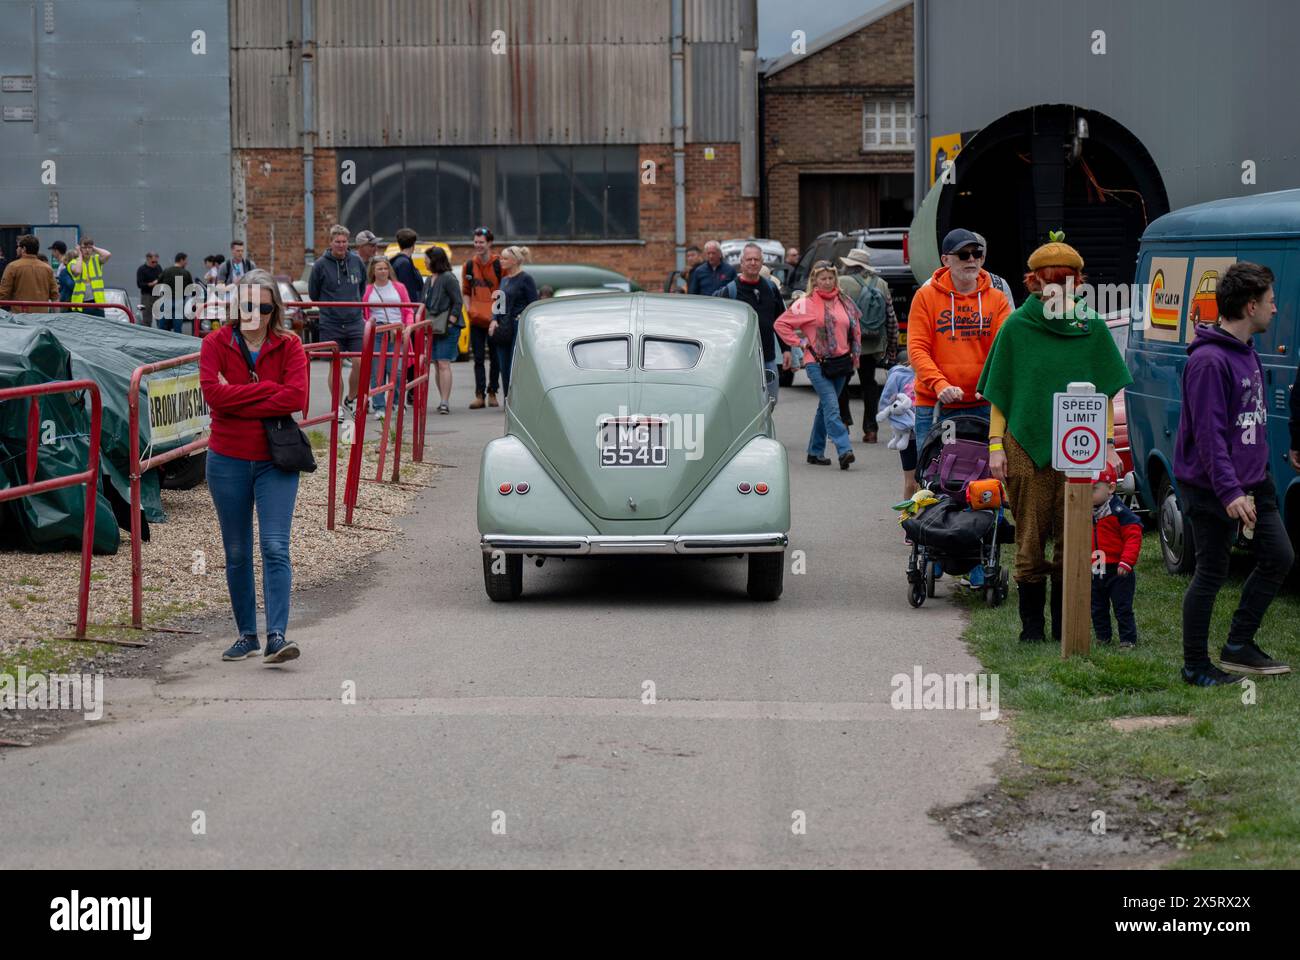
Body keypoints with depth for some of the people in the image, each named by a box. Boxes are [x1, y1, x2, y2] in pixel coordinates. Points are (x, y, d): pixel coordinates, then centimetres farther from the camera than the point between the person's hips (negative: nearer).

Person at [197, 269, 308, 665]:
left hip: (275, 461, -1)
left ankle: (277, 636, -16)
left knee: (275, 547, -12)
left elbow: (296, 397, -16)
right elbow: (212, 391, -16)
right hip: (228, 461, 1)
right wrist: (267, 388, -15)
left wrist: (237, 400, -15)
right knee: (237, 553, 9)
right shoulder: (216, 343, 0)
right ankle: (247, 635, 20)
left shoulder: (288, 346, -1)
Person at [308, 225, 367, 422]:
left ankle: (351, 399, 17)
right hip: (330, 325, -2)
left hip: (355, 322, 2)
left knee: (360, 363, -4)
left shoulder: (356, 262, 4)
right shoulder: (321, 265, -6)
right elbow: (313, 294, 5)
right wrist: (330, 307, 9)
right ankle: (338, 407, 10)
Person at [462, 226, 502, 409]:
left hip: (495, 318, -3)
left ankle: (492, 393, 15)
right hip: (476, 319, 3)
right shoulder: (469, 265, 5)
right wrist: (469, 308, 1)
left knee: (495, 358, 5)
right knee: (478, 358, 0)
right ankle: (479, 395, -2)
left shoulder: (499, 265, -6)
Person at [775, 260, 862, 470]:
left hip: (841, 362, 6)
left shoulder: (845, 303, 11)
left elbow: (854, 329, 25)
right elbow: (781, 324, -3)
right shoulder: (806, 304, -6)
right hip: (818, 364, -6)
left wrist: (855, 354, 17)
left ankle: (815, 451, 21)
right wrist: (798, 344, -7)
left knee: (825, 407, 12)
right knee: (832, 407, -16)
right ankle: (844, 450, -25)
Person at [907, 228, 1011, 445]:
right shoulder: (926, 296, 3)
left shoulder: (997, 299, 8)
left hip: (983, 405, 1)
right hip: (934, 405, -1)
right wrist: (940, 385, -20)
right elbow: (917, 348, -3)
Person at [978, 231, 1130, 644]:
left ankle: (1065, 624, 11)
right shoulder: (1017, 327, 4)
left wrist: (1108, 445, 5)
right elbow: (998, 393, 7)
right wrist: (996, 446, 1)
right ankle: (1031, 622, 10)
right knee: (1031, 538, 2)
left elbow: (1105, 394, 11)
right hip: (1026, 445, -1)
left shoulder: (1093, 328, 7)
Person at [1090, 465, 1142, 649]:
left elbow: (1133, 537, -16)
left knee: (1123, 608, 0)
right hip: (1094, 572, 6)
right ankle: (1102, 636, 28)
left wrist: (1126, 562, -21)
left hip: (1117, 571, -6)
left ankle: (1128, 639, 7)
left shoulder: (1119, 512, -15)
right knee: (1098, 609, 15)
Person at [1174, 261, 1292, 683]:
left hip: (1252, 480, 10)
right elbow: (1209, 435, -25)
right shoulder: (1208, 360, -20)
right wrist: (1230, 492, -30)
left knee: (1279, 556, 11)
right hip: (1213, 488, -10)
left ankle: (1240, 645, 21)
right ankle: (1195, 665, 10)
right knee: (1211, 573, -1)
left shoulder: (1246, 352, 12)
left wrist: (1259, 473, 20)